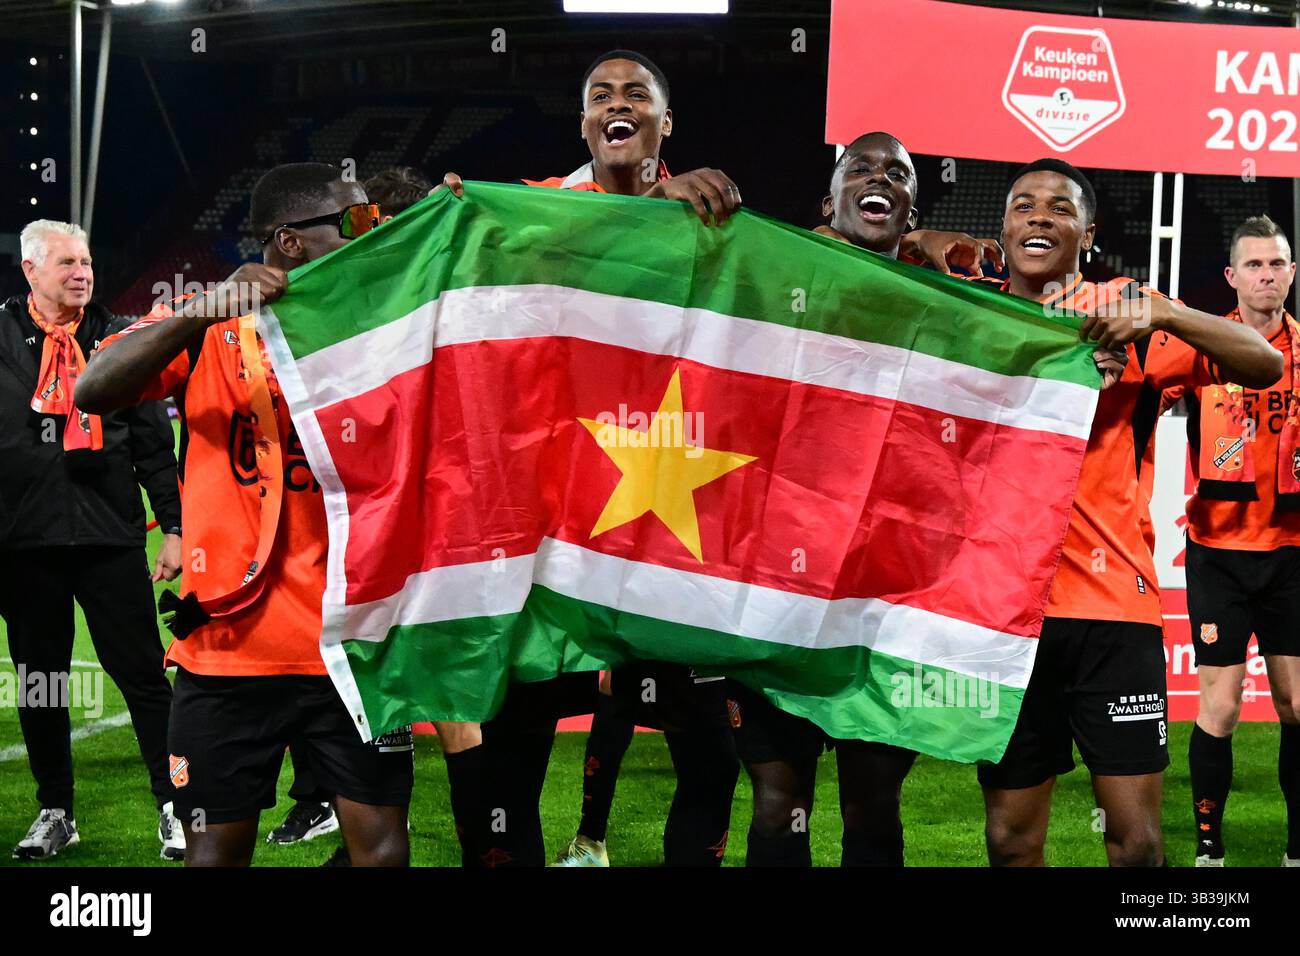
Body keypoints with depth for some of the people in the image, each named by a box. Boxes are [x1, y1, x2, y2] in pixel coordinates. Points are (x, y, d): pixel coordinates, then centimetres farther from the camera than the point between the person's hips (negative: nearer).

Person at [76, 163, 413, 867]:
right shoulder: (205, 329, 0)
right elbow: (93, 392, -13)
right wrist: (205, 312, -25)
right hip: (229, 644, -2)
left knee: (381, 842, 1)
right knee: (217, 847, 5)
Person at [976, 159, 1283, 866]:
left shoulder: (1125, 315, 1)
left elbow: (1266, 366, -9)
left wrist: (1164, 315, -23)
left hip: (1112, 602, -2)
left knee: (1136, 840, -3)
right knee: (1011, 841, 7)